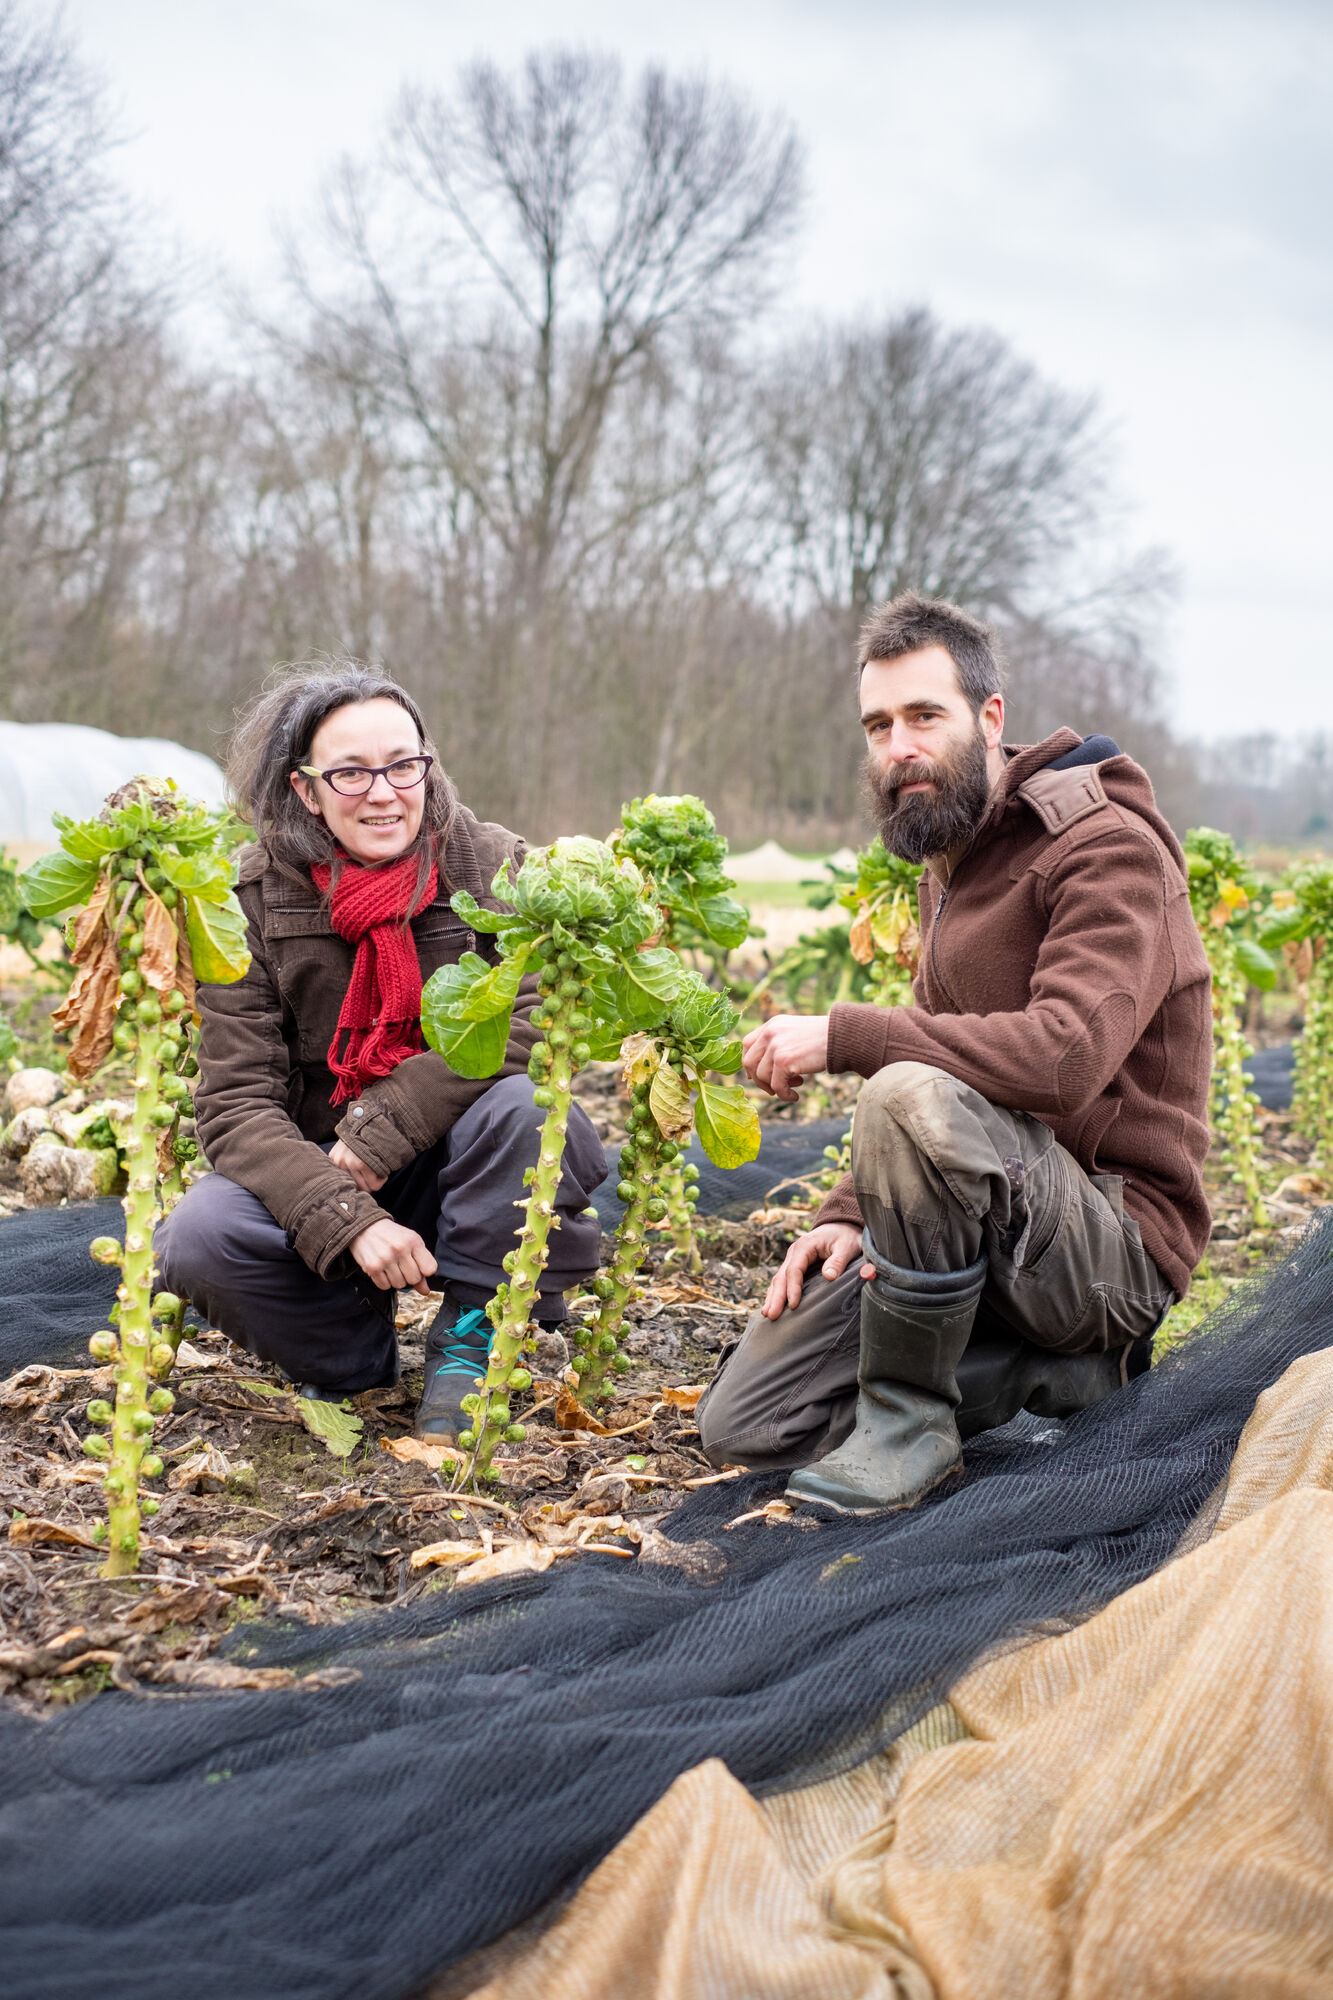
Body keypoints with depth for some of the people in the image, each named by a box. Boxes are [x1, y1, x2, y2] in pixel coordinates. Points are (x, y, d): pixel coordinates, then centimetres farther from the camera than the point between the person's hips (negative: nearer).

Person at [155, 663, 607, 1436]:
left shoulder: (496, 867, -9)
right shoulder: (254, 900, -9)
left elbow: (537, 1019, -22)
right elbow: (237, 1102, -15)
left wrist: (381, 1127, -28)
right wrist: (349, 1220, -31)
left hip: (466, 1173, -1)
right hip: (316, 1172, 1)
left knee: (517, 1099, -33)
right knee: (196, 1241, -27)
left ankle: (468, 1339, -10)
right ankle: (359, 1354, 4)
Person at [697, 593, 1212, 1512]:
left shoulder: (1107, 848, -14)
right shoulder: (951, 866, 17)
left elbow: (1066, 1056, -32)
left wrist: (842, 1036, -26)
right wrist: (851, 1215, 4)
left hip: (1118, 1243, -9)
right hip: (995, 1221, 9)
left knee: (912, 1098, -38)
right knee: (744, 1426, 0)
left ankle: (907, 1422, -18)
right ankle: (1062, 1367, 4)